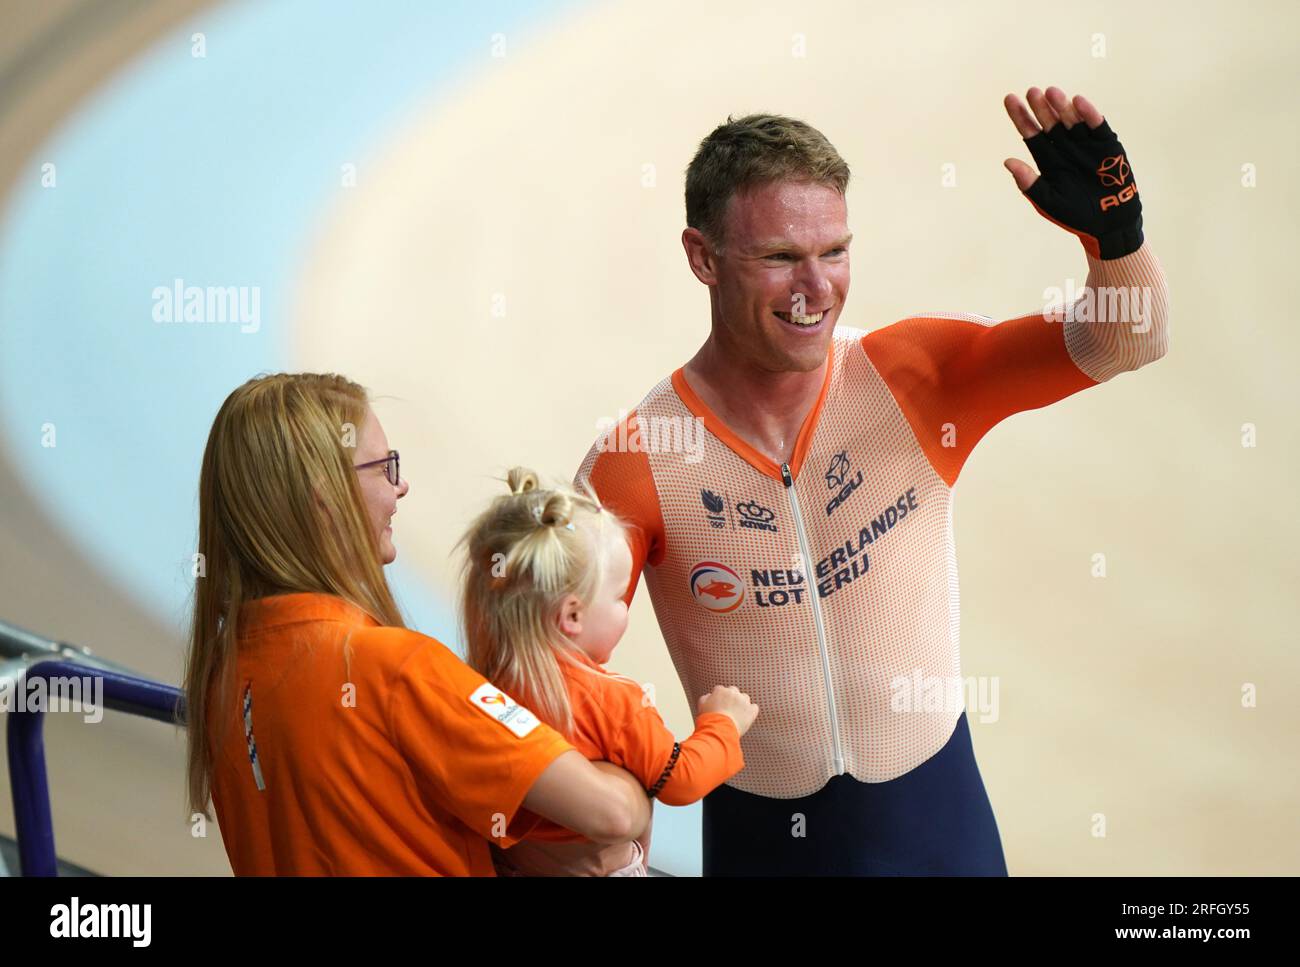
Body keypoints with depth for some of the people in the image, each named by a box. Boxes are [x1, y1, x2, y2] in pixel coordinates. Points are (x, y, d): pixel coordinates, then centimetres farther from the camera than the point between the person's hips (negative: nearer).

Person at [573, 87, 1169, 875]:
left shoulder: (916, 377, -11)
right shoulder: (636, 461, -16)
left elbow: (1128, 342, -15)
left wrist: (1114, 229, -34)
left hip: (939, 812, 2)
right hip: (759, 837, -1)